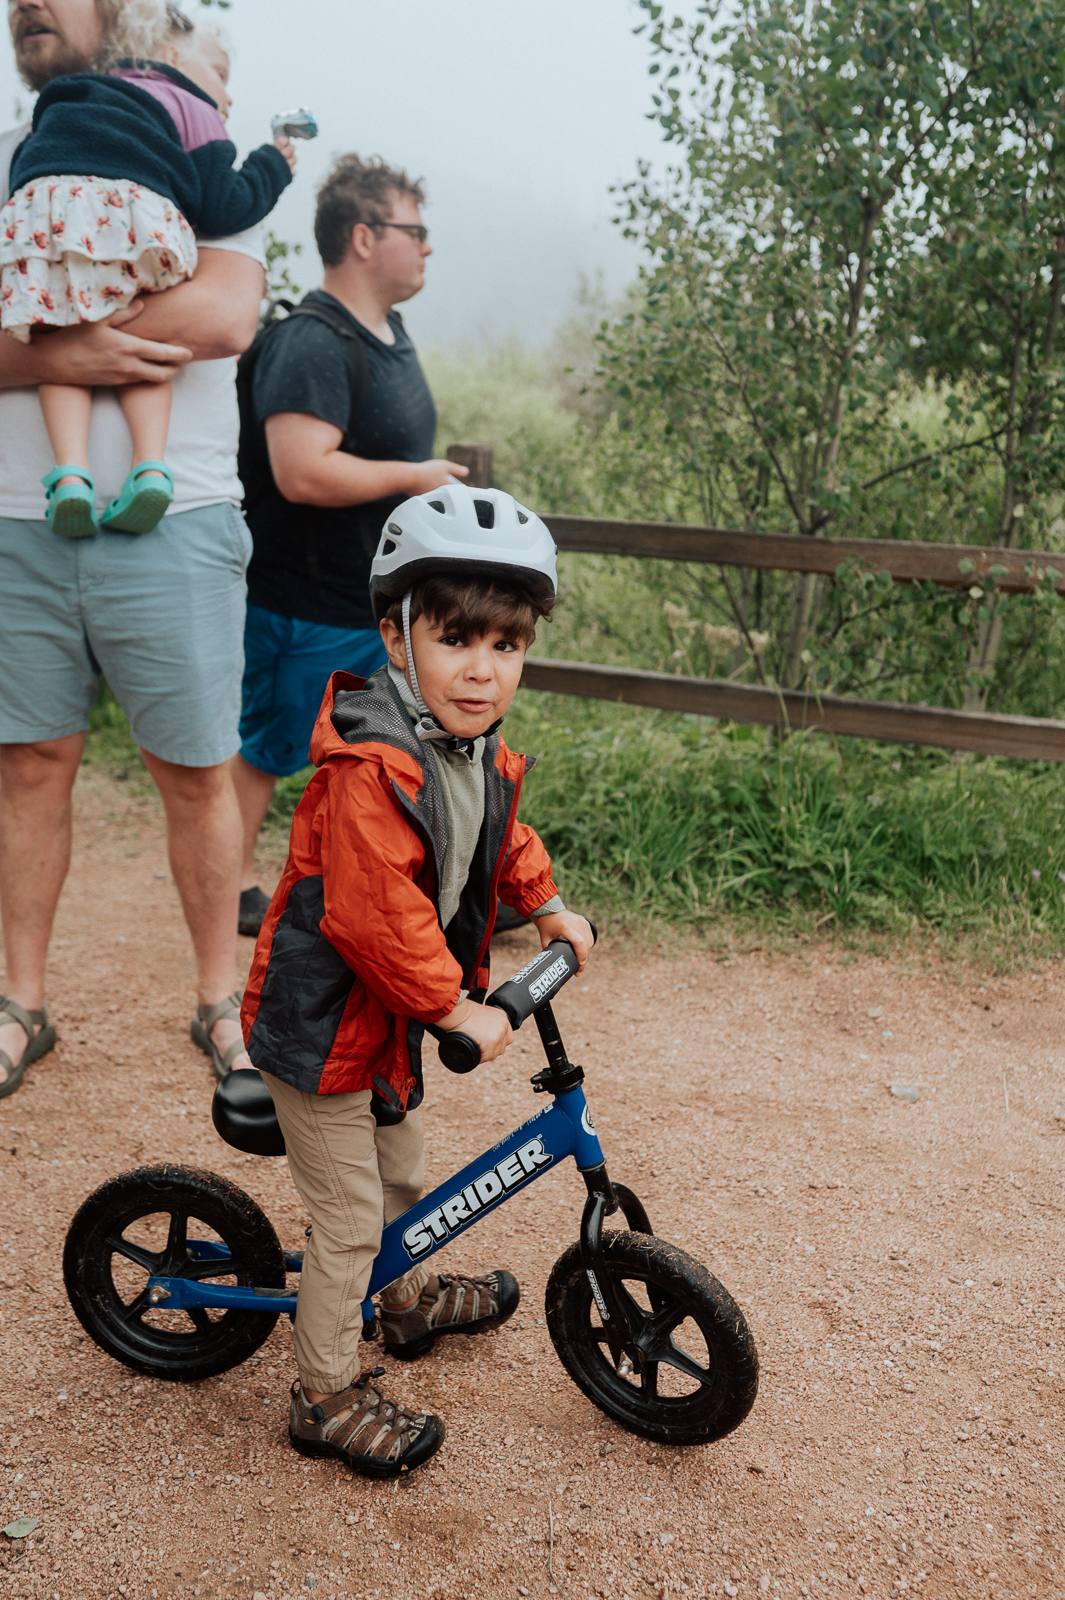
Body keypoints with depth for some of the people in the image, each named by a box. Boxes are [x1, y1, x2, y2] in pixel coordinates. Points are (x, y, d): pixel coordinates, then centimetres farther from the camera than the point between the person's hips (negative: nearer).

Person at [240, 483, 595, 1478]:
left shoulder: (479, 747, -1)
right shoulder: (372, 769, -32)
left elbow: (501, 835, 20)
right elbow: (376, 915, -34)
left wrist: (547, 905, 15)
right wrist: (455, 1007, -27)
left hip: (392, 1012, 9)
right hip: (321, 1021, -9)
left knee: (399, 1170, 29)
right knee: (348, 1217, 2)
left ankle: (410, 1298, 53)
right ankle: (327, 1397, 20)